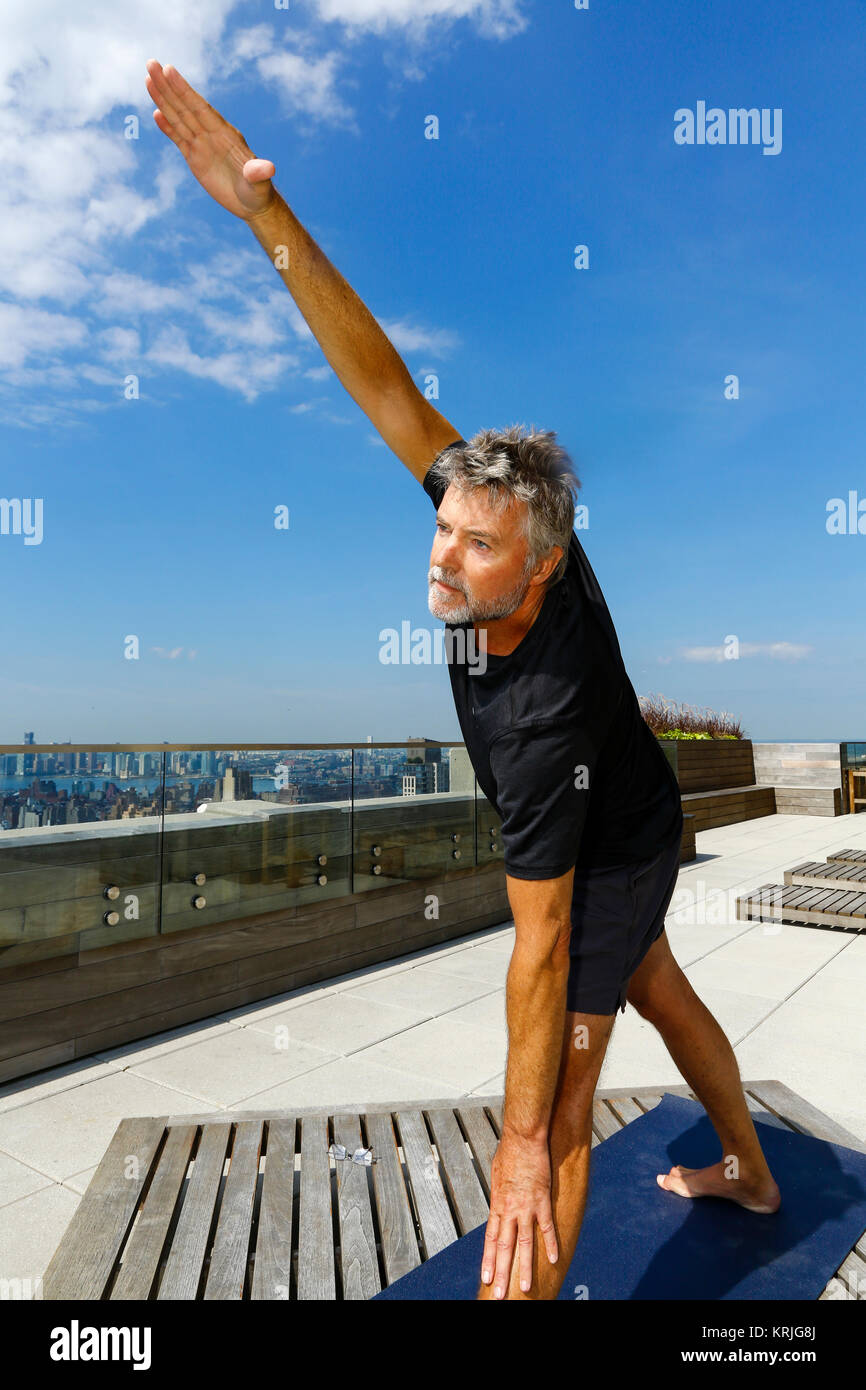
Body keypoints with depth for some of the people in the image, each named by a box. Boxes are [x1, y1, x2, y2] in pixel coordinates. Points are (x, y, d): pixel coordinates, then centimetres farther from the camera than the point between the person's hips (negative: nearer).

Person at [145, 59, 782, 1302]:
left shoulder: (543, 713, -43)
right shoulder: (516, 544, -25)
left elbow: (538, 947, -36)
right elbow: (391, 393, -25)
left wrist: (522, 1145, -26)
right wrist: (269, 216, -31)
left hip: (612, 861, -8)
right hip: (633, 830, 8)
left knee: (558, 1115, 1)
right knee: (659, 991, 28)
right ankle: (750, 1175, 55)